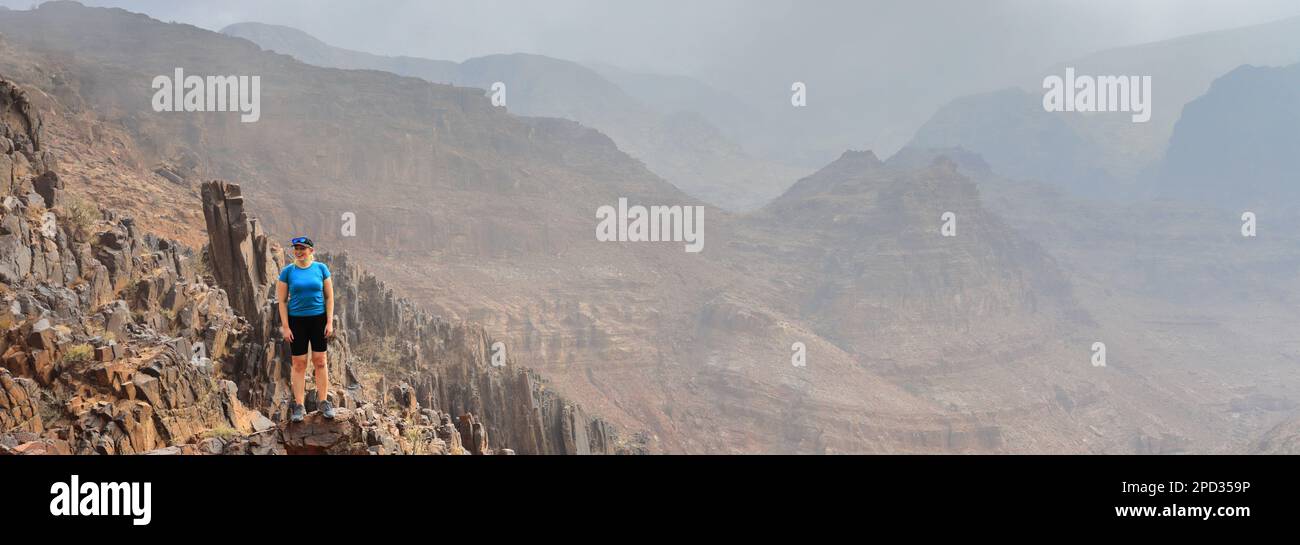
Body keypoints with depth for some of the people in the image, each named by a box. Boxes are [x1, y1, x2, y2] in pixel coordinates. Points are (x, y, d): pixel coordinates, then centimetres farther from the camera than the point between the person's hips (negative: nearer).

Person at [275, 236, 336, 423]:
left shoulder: (321, 268, 0)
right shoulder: (288, 271, -2)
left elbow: (329, 297, 3)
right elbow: (282, 301, 0)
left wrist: (330, 322, -3)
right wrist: (285, 327, -6)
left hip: (318, 319, 1)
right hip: (296, 321, 0)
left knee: (320, 361, 5)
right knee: (299, 363, 3)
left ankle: (323, 402, 14)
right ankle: (298, 405, 8)